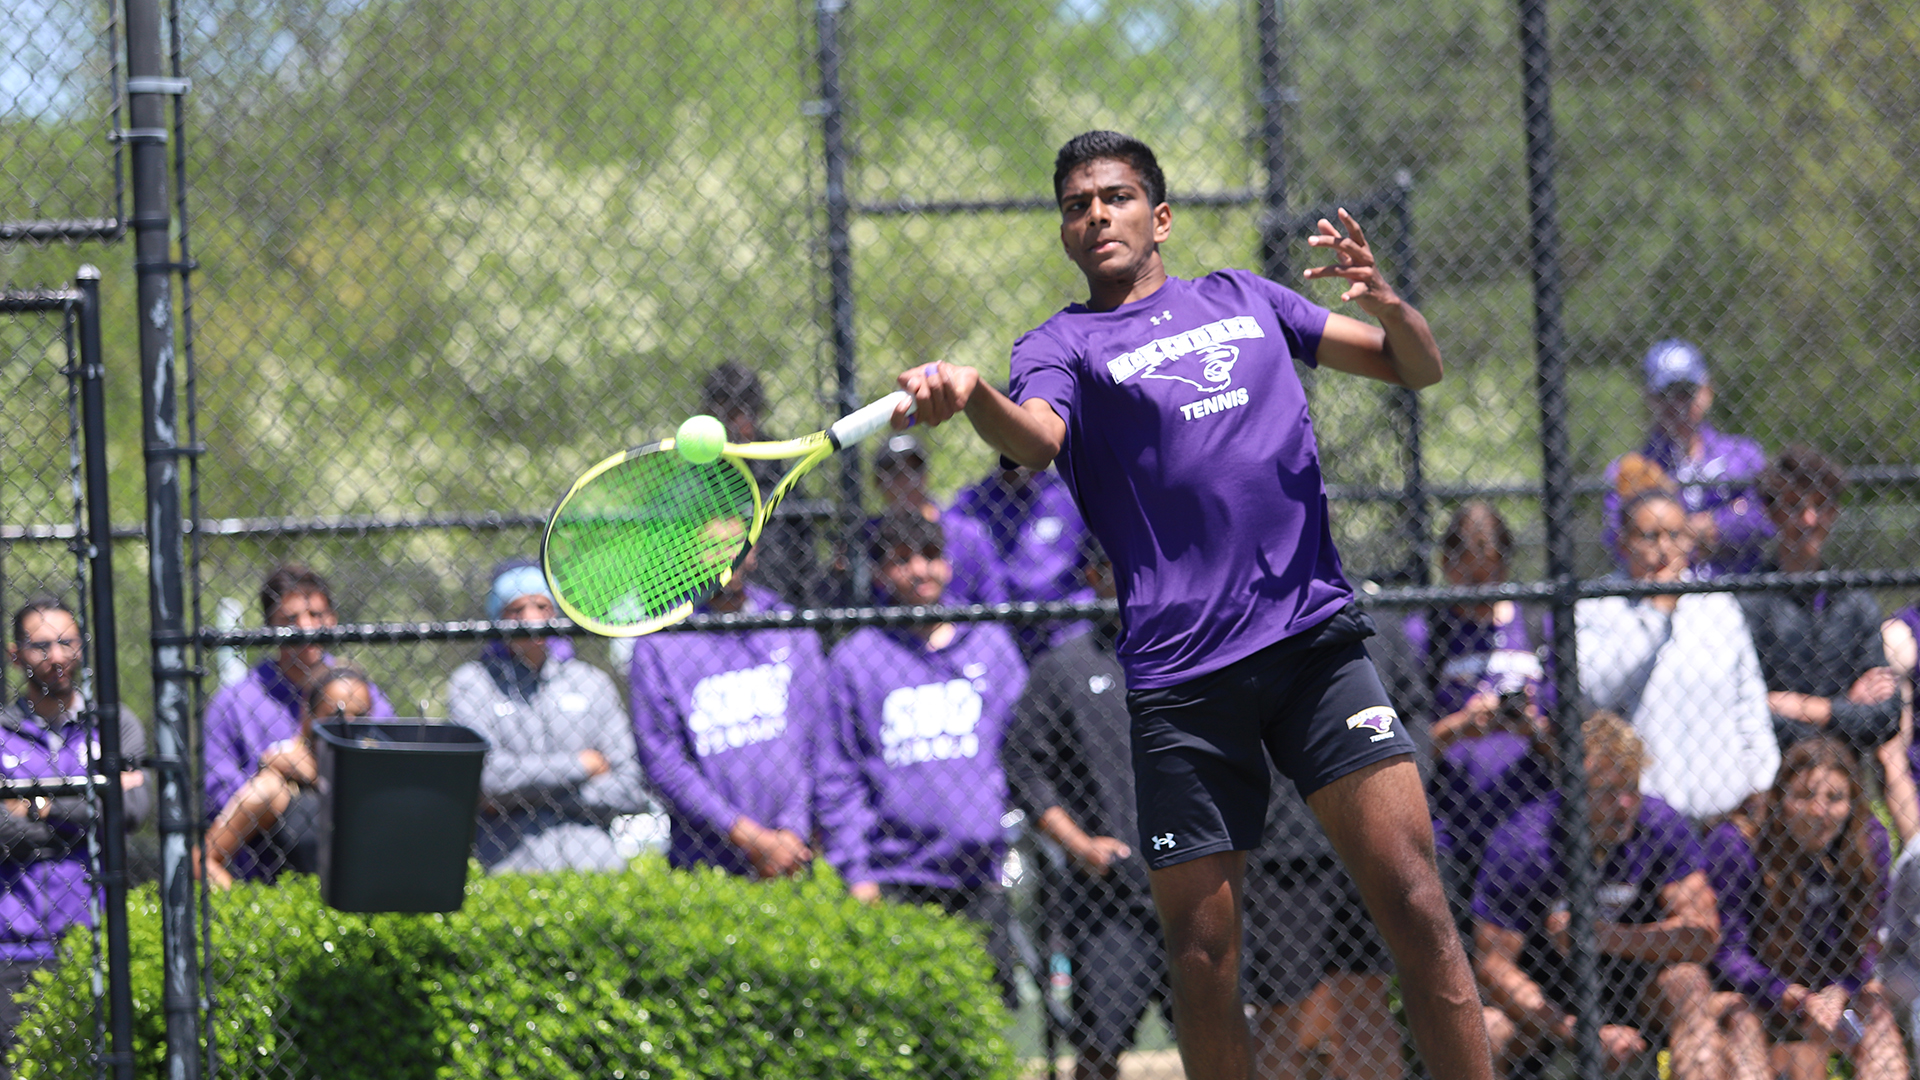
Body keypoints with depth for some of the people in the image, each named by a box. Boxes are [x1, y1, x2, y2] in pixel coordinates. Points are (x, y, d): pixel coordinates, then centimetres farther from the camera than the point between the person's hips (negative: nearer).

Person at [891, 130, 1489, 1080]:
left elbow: (1417, 367, 22)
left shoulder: (1246, 302, 20)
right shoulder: (1062, 346, 11)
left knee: (1413, 901, -11)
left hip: (1315, 636, 1)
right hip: (1181, 673, -1)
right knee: (1202, 957, -1)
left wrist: (1387, 304, -2)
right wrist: (970, 395, -37)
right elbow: (1035, 436, -13)